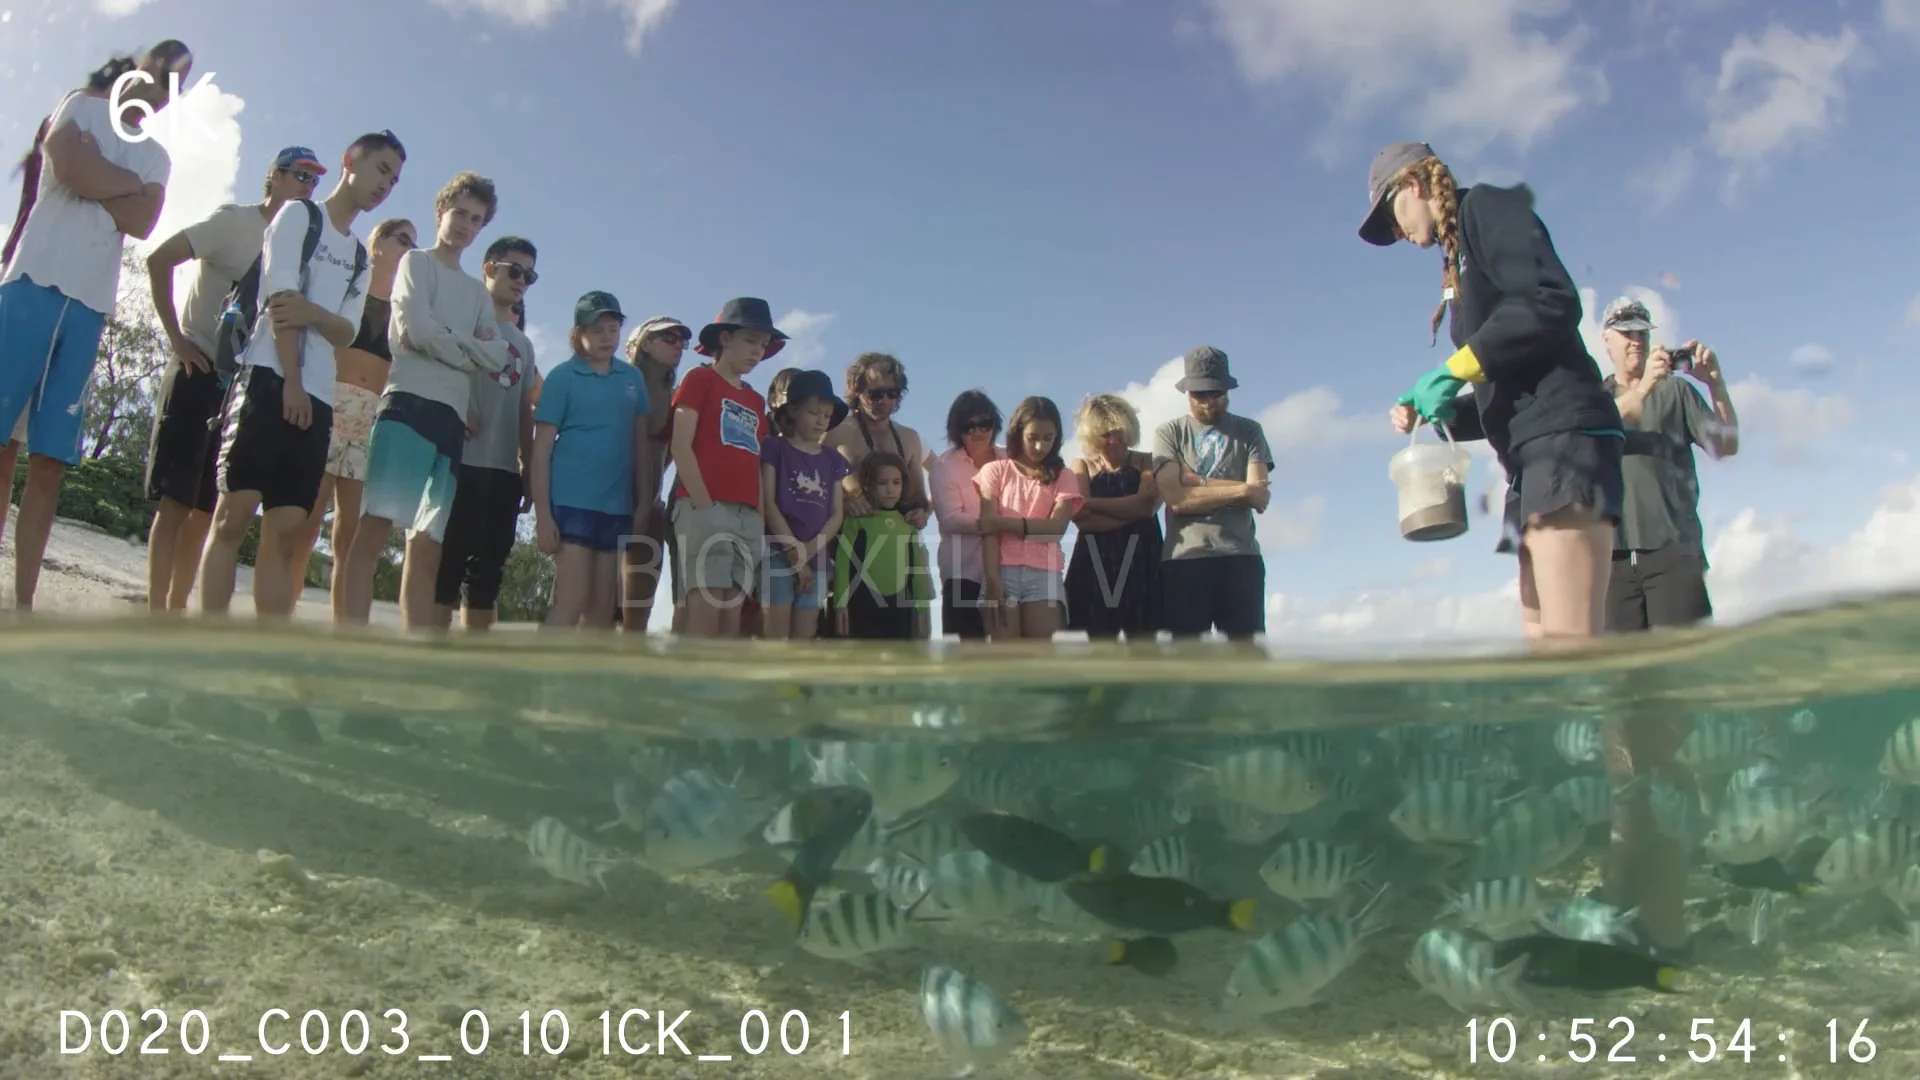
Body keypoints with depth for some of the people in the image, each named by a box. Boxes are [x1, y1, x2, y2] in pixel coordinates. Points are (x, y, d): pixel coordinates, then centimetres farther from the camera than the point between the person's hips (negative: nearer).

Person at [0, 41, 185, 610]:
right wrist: (130, 182, 4)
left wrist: (94, 178, -6)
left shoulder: (157, 158, 21)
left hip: (90, 306, 3)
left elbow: (143, 223, 2)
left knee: (49, 463, -1)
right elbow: (70, 169, -9)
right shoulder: (82, 106, 13)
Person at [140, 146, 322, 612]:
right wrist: (176, 339, -11)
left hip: (245, 384, 5)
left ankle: (177, 609, 14)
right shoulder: (233, 220, -3)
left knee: (207, 507, 7)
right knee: (175, 499, -7)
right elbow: (159, 260, -9)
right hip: (199, 373, -5)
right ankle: (156, 613, -6)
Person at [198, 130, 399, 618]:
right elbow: (280, 296, -5)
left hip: (319, 397, 6)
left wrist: (313, 313, -15)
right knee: (234, 512, -11)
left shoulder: (361, 259, 24)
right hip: (270, 378, -5)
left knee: (285, 530, -1)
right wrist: (291, 381, -13)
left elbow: (347, 334, 8)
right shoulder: (299, 215, 8)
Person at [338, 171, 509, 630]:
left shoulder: (477, 292, 26)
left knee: (427, 546, 2)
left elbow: (499, 358, 10)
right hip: (409, 402, -5)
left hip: (453, 416, 6)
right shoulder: (416, 261, 13)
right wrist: (470, 347, 8)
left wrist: (444, 337, -1)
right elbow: (417, 330, -5)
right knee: (377, 524, -17)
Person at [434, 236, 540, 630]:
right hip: (461, 461, -6)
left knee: (488, 572, 5)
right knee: (447, 564, -8)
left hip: (504, 470, 6)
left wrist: (529, 468, 15)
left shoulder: (523, 343, 23)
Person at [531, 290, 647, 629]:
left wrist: (644, 505, 7)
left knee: (603, 609, 7)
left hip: (617, 506, 5)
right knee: (571, 600, -11)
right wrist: (542, 513, -10)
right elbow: (541, 448, -3)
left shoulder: (633, 378, 11)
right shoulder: (562, 377, -1)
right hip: (572, 502, -5)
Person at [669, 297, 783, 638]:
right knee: (705, 618, -14)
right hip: (705, 509, -6)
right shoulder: (700, 379, 6)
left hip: (748, 517, 6)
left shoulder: (756, 401, 24)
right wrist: (704, 505, -13)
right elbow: (680, 447, -4)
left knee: (731, 623, 0)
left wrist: (761, 518, 5)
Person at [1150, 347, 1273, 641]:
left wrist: (1199, 482, -5)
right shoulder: (1169, 433, 9)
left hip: (1240, 556, 1)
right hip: (1183, 558, -1)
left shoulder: (1249, 431, 13)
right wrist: (1239, 490, -5)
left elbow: (1259, 498, -1)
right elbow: (1175, 497, -7)